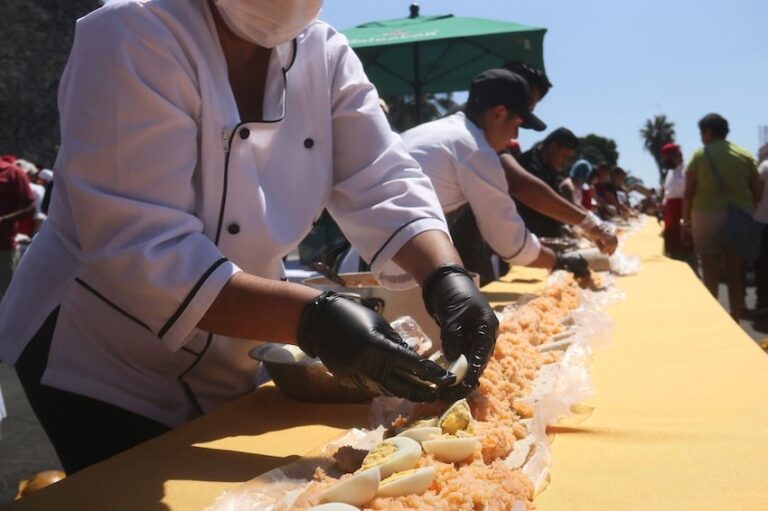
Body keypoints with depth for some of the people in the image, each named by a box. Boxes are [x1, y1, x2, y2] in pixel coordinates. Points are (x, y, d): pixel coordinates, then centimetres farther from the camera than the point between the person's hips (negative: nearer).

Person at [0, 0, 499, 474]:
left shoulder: (325, 54, -5)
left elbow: (386, 186, -11)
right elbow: (139, 248, -32)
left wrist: (447, 279, -31)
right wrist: (313, 319, -43)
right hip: (98, 356, -6)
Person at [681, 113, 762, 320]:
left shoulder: (700, 155, -2)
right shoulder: (745, 155, 6)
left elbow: (688, 193, -4)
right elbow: (758, 192, 4)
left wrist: (686, 222, 3)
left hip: (708, 216, -3)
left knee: (711, 276, 3)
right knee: (735, 275, 11)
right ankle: (735, 322, 14)